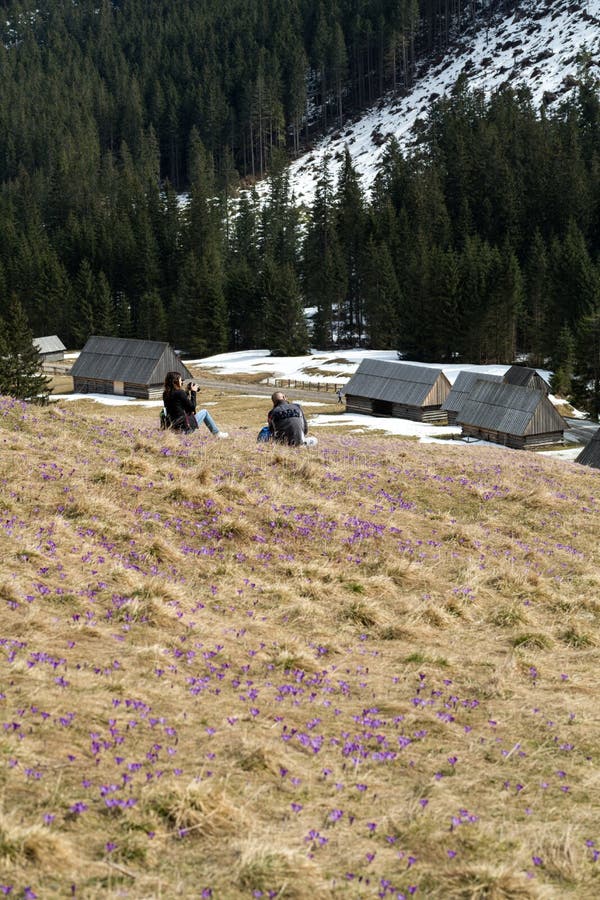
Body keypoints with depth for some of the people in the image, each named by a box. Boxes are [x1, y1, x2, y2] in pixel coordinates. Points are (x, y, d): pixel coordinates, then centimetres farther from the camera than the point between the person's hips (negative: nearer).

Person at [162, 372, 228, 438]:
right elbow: (192, 406, -9)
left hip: (174, 426, 7)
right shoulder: (179, 393, -18)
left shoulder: (166, 394, 4)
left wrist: (187, 392, 12)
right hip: (185, 427, -7)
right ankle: (218, 433, 28)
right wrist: (193, 392, 0)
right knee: (204, 412, 14)